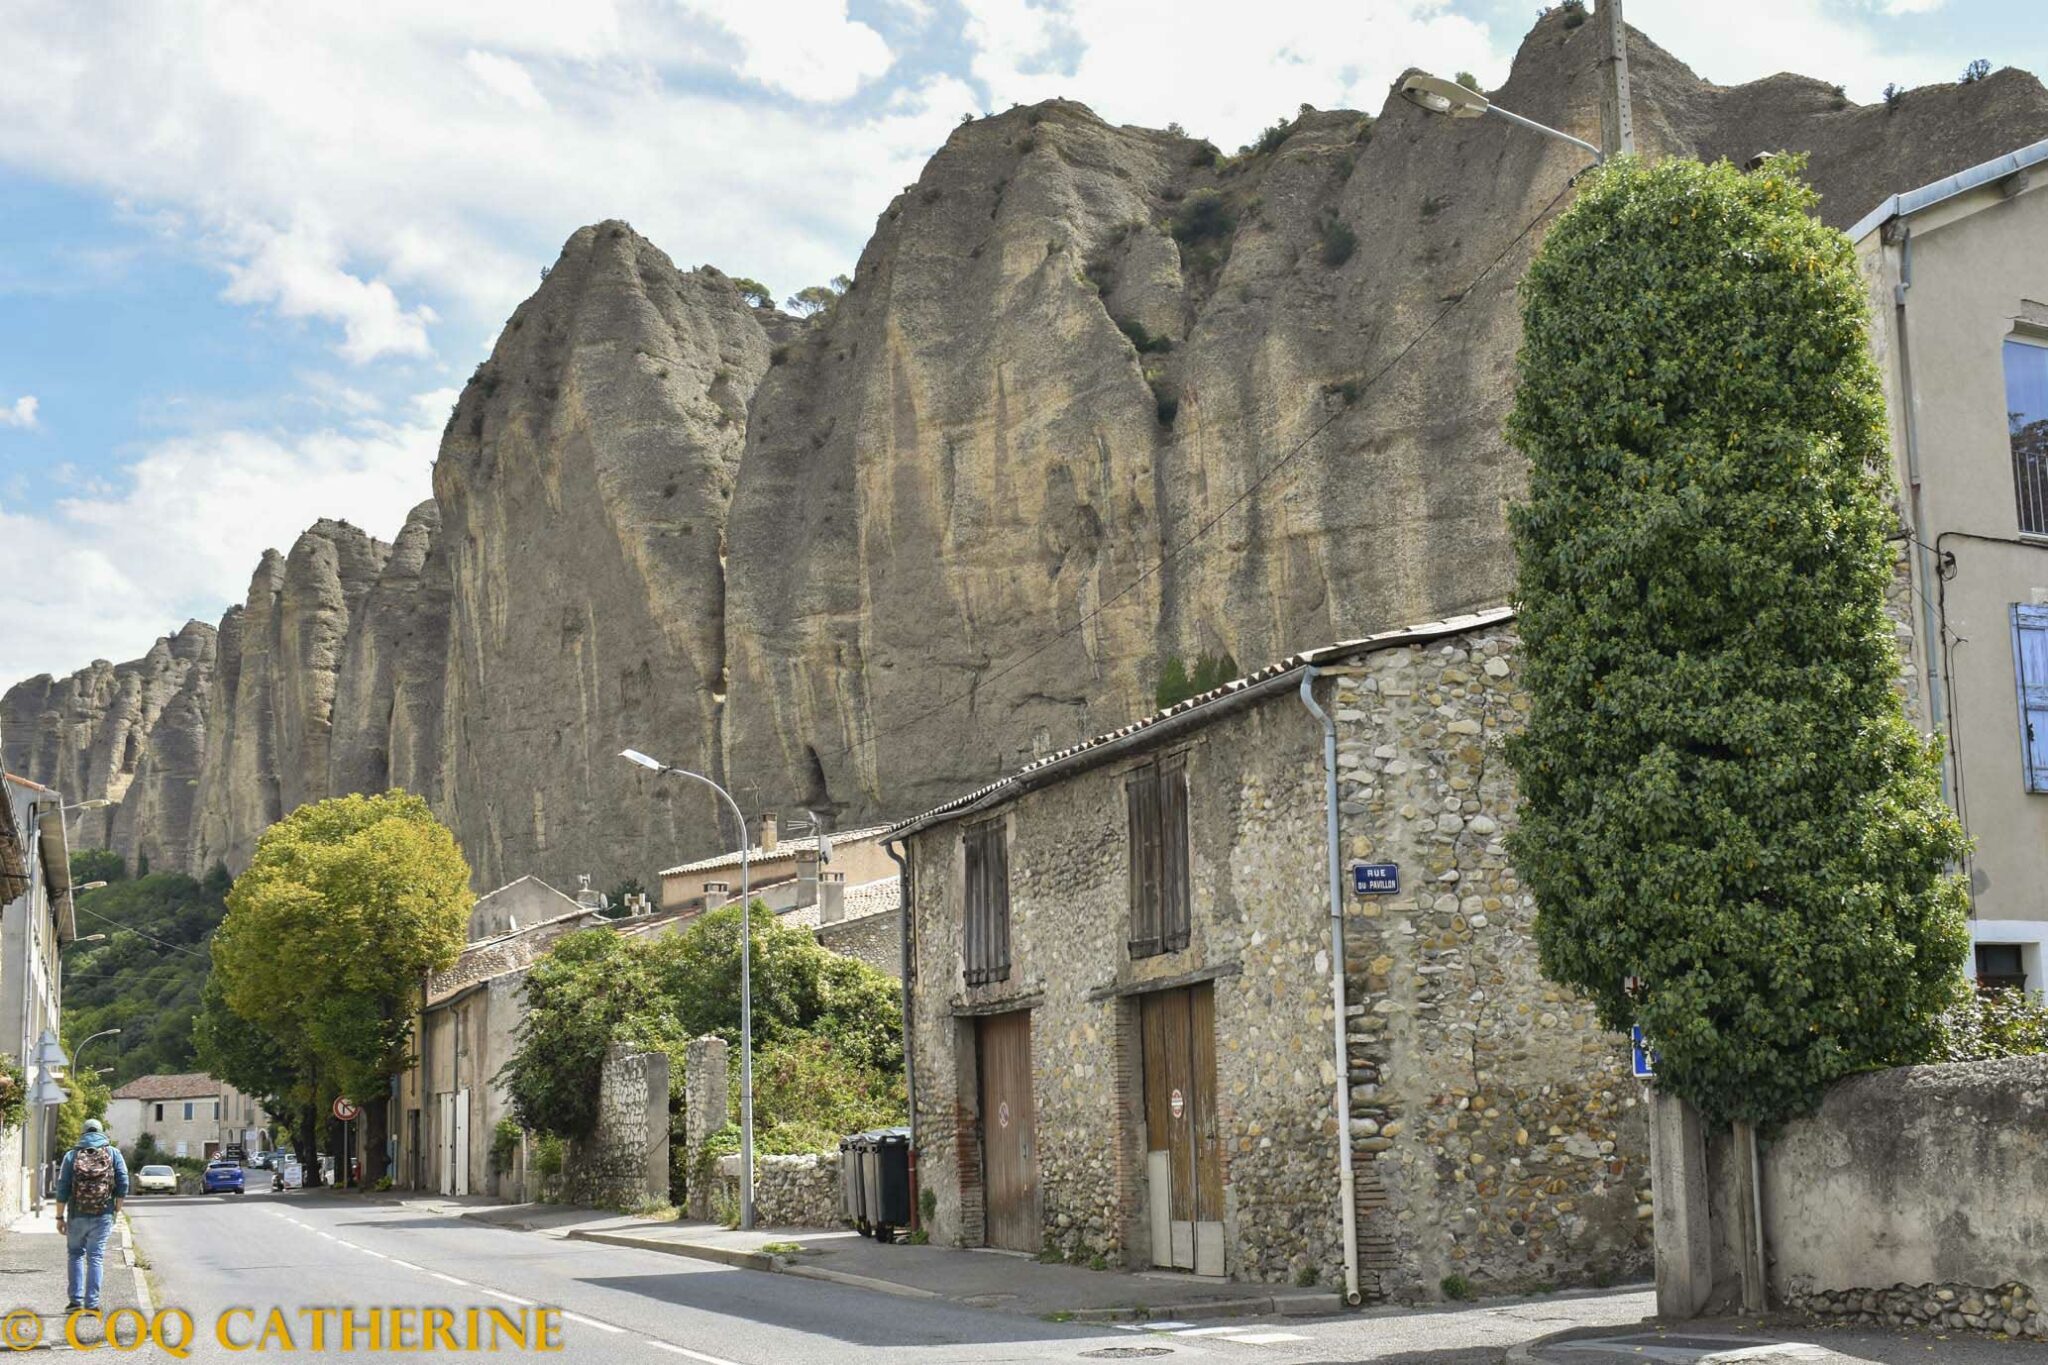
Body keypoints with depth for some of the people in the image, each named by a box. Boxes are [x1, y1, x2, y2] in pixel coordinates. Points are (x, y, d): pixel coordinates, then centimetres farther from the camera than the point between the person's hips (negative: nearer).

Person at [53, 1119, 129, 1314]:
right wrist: (117, 1208, 7)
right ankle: (92, 1303, -3)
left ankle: (76, 1300, 9)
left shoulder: (72, 1155, 4)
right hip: (103, 1215, 0)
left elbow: (62, 1188, 0)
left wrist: (60, 1216, 4)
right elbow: (123, 1182, -3)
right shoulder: (113, 1153, 4)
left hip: (77, 1215, 0)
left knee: (76, 1254, 16)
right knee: (96, 1257, 2)